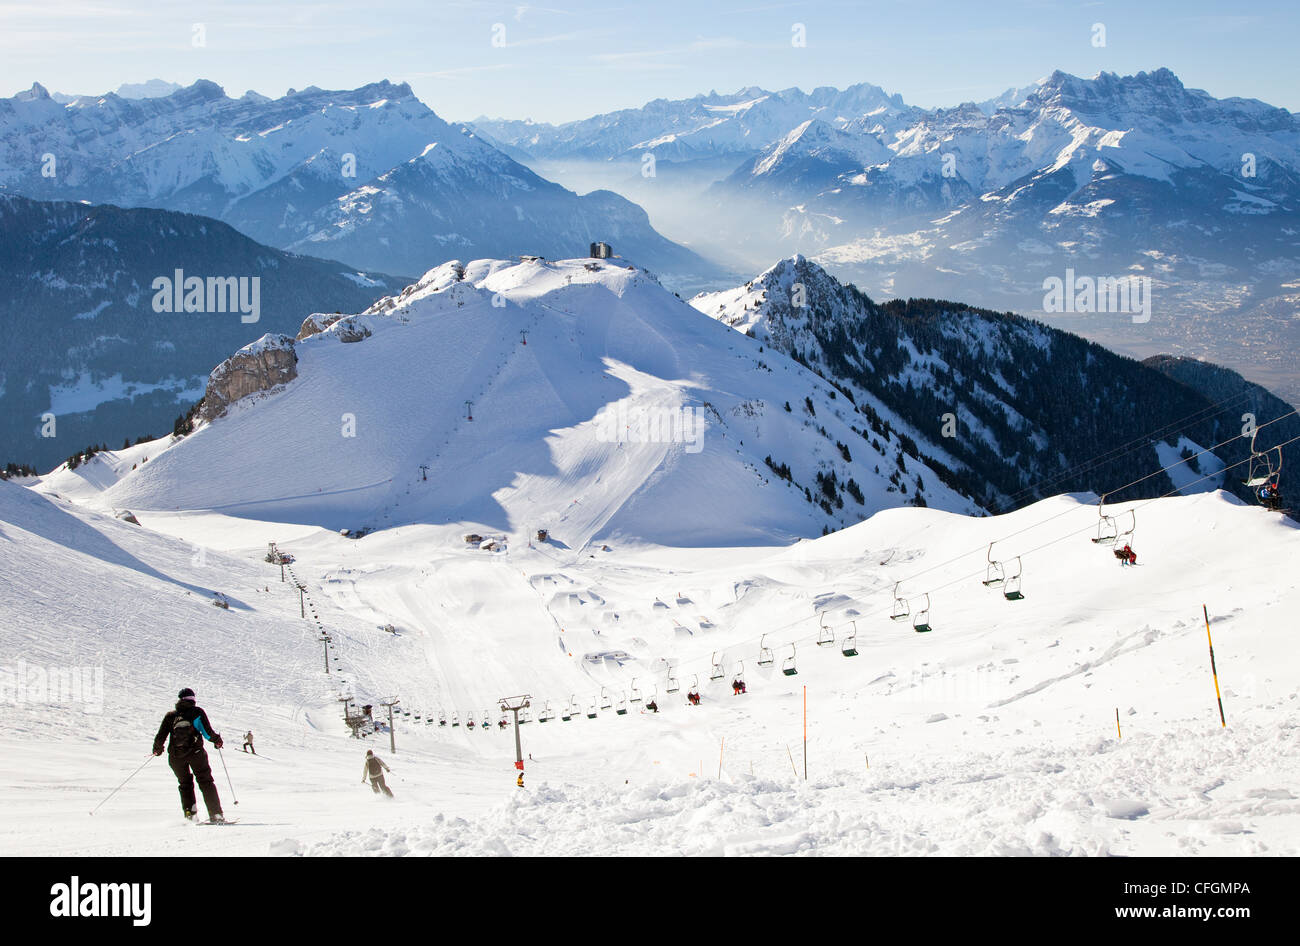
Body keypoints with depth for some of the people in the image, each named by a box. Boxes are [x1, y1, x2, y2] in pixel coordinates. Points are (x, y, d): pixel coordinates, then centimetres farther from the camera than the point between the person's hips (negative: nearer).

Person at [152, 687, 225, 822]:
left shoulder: (170, 715, 10)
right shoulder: (197, 712, 4)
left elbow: (160, 736, 7)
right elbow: (208, 733, -3)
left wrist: (157, 748, 26)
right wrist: (217, 740, 17)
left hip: (175, 756, 2)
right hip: (195, 752, -2)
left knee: (185, 783, 19)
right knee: (206, 781, 5)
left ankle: (189, 811, 4)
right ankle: (215, 814, -5)